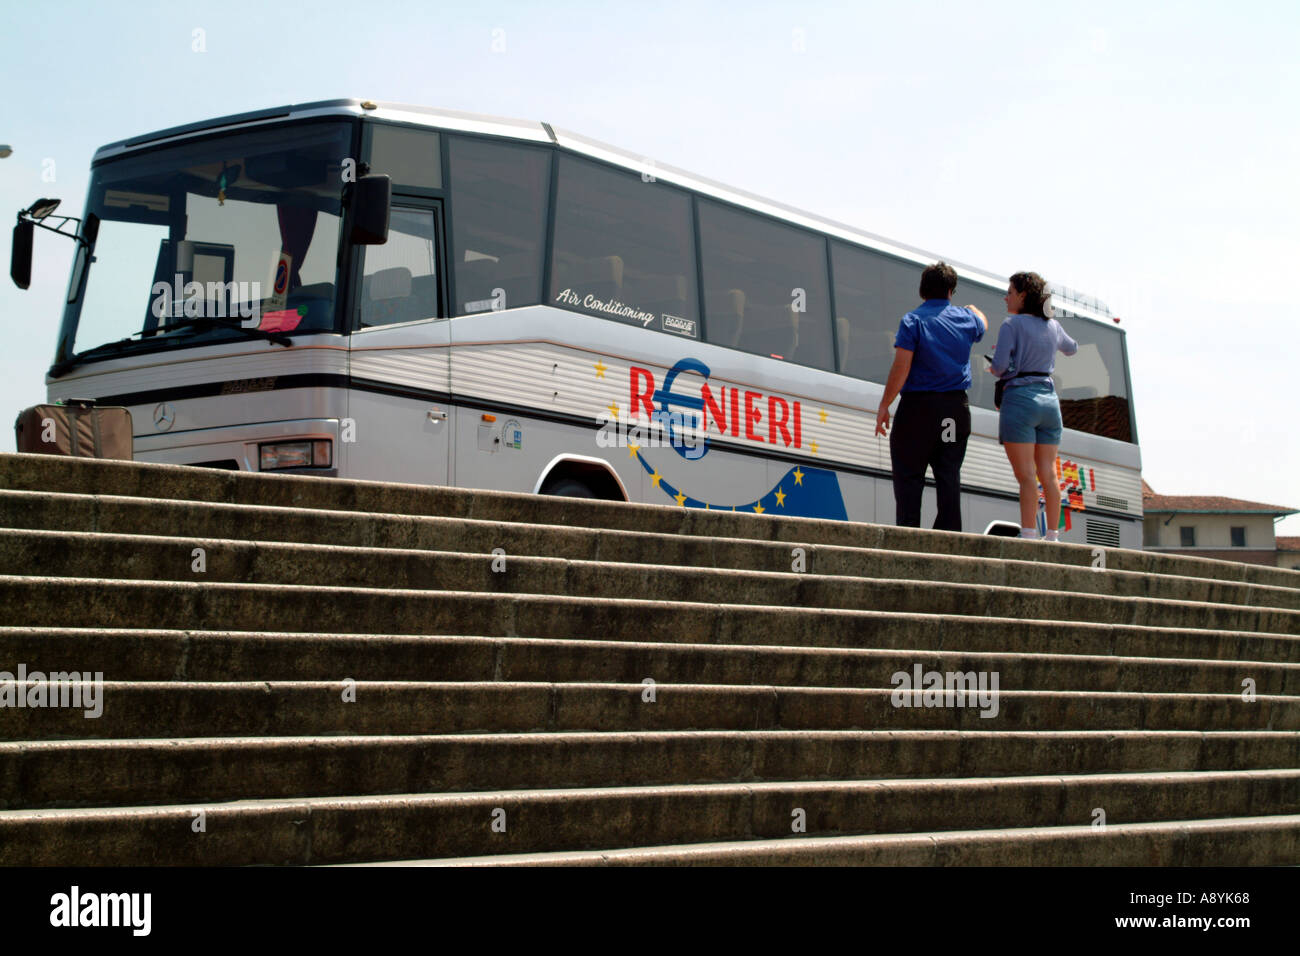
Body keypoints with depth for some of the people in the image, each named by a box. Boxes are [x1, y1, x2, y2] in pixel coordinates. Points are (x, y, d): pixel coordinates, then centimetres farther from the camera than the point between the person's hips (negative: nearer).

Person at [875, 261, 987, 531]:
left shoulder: (912, 320, -7)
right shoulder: (966, 318, 8)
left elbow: (901, 367, -14)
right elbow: (983, 324, 34)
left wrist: (884, 405, -8)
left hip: (918, 406, -4)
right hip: (957, 407, 4)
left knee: (908, 476, -1)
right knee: (949, 477, 7)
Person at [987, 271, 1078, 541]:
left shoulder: (1012, 324, -6)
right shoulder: (1053, 326, 11)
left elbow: (1000, 365, -15)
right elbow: (1071, 348, 31)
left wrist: (994, 369, 7)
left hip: (1020, 397, -6)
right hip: (1049, 398, 6)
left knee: (1026, 474, -8)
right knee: (1048, 473, 7)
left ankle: (1028, 535, -12)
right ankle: (1053, 535, 9)